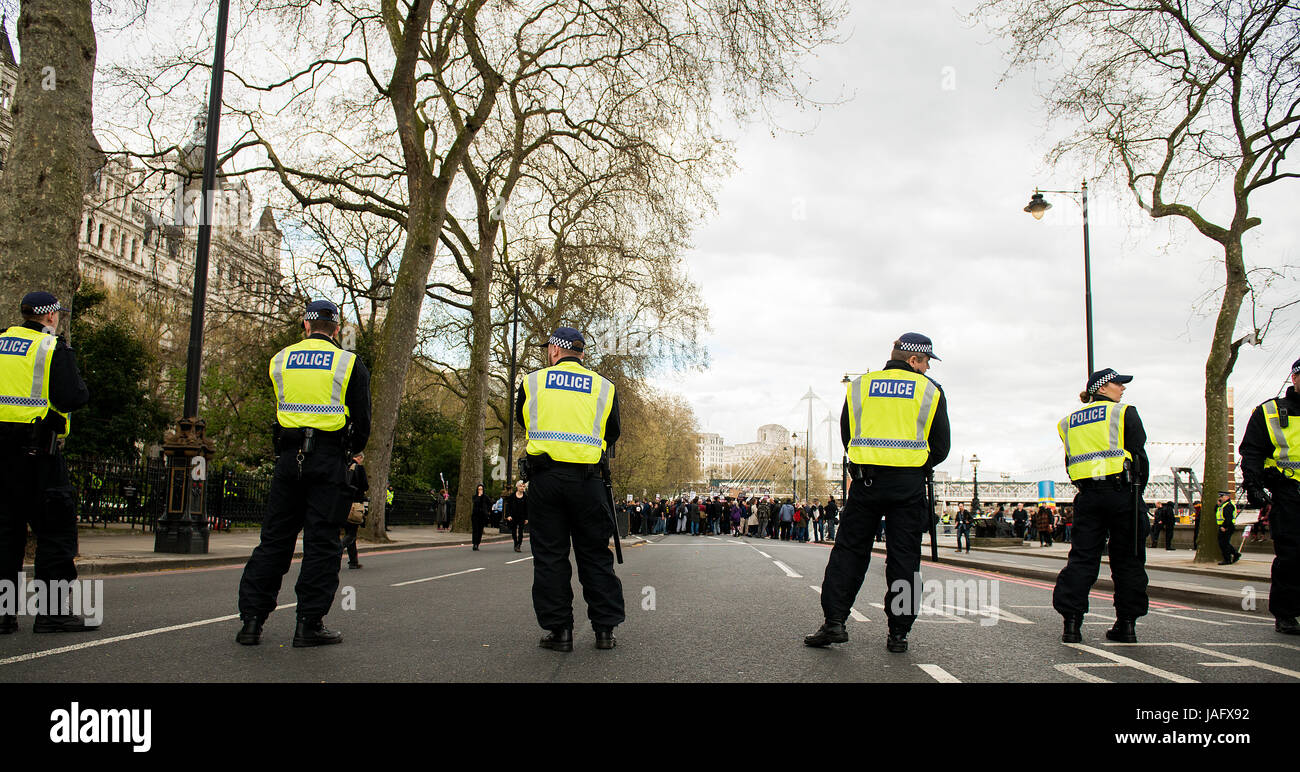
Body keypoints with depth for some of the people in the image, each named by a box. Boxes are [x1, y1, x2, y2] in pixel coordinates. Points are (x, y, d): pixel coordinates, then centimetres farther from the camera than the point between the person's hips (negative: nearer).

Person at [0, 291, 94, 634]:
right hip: (36, 448, -6)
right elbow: (71, 398, -13)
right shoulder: (55, 348, -5)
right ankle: (50, 609, -3)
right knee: (56, 525, -1)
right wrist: (81, 386, 7)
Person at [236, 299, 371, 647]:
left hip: (288, 458, 3)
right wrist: (353, 451, 15)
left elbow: (278, 409, 15)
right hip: (329, 460, -3)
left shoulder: (280, 360, 9)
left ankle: (251, 619, 9)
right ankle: (309, 624, 2)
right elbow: (362, 420, -1)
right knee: (321, 541, 1)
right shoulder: (350, 364, 0)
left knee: (274, 538, 10)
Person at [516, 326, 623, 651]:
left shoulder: (533, 381, 6)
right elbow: (611, 435, 14)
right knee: (595, 555, 8)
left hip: (544, 476, -1)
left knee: (549, 555, 6)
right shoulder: (604, 387, 7)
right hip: (587, 479, 1)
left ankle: (559, 629, 6)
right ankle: (605, 629, 10)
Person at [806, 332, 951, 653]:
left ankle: (834, 620, 0)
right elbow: (941, 446, 5)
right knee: (903, 557, 5)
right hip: (909, 483, -1)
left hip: (865, 480, 1)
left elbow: (847, 437, 12)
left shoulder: (858, 386, 9)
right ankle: (898, 633, 8)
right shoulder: (930, 391, 4)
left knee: (849, 550, 7)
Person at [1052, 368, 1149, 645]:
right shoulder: (1124, 413, 1)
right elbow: (1139, 457, -2)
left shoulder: (1070, 421, 15)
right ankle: (1127, 624, 8)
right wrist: (1137, 492, 7)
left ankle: (1071, 621, -4)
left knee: (1082, 558, 4)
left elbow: (1071, 462, 13)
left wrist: (1087, 490, 16)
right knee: (1127, 560, 6)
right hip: (1121, 492, -4)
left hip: (1087, 495, 4)